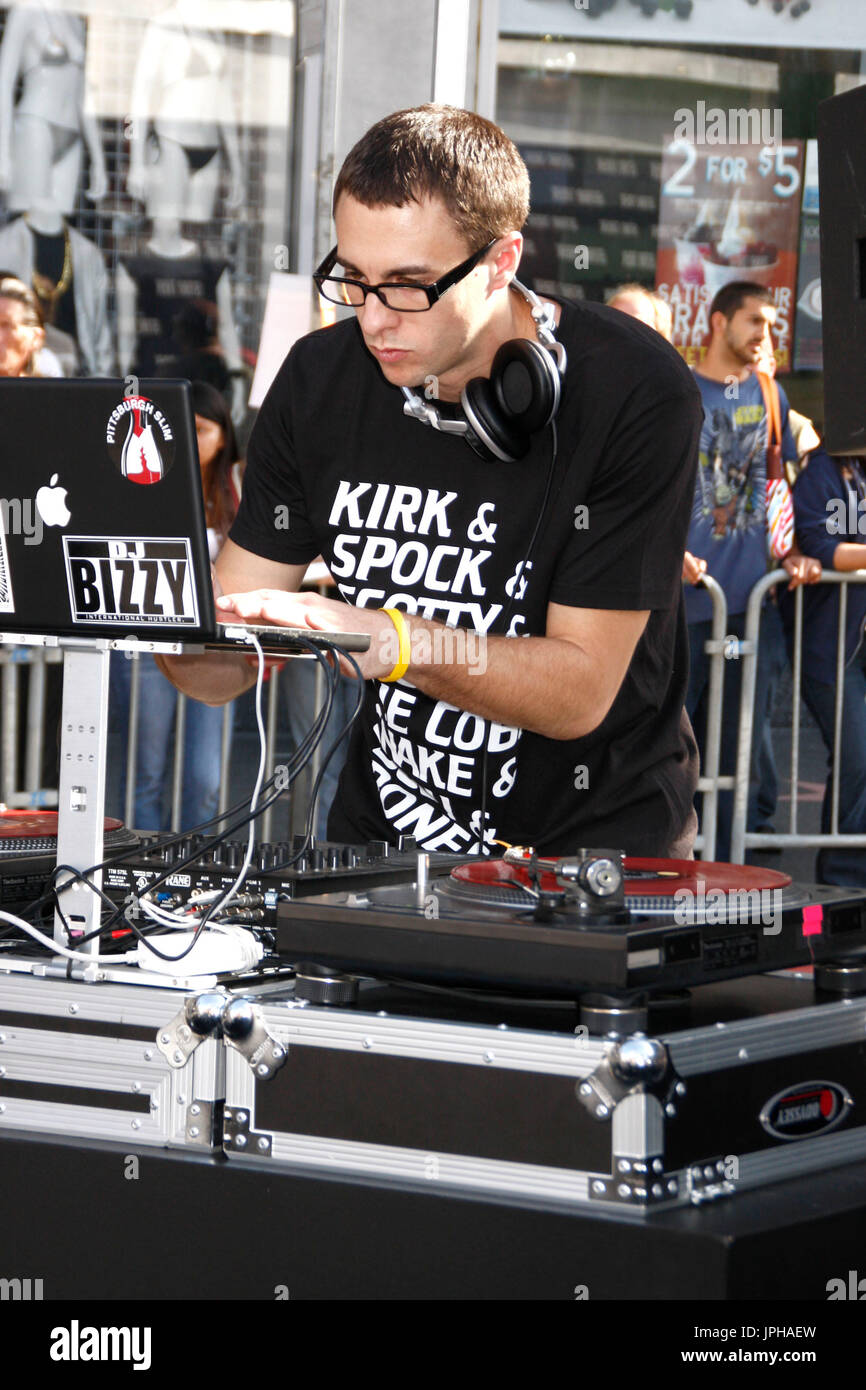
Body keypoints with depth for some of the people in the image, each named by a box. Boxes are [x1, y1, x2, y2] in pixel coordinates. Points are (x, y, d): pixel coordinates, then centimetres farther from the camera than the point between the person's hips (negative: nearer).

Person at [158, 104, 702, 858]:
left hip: (597, 836, -4)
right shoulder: (321, 378, 0)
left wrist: (396, 643, -29)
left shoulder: (637, 394, -14)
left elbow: (581, 690, -14)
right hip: (385, 825, 4)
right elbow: (226, 666, 2)